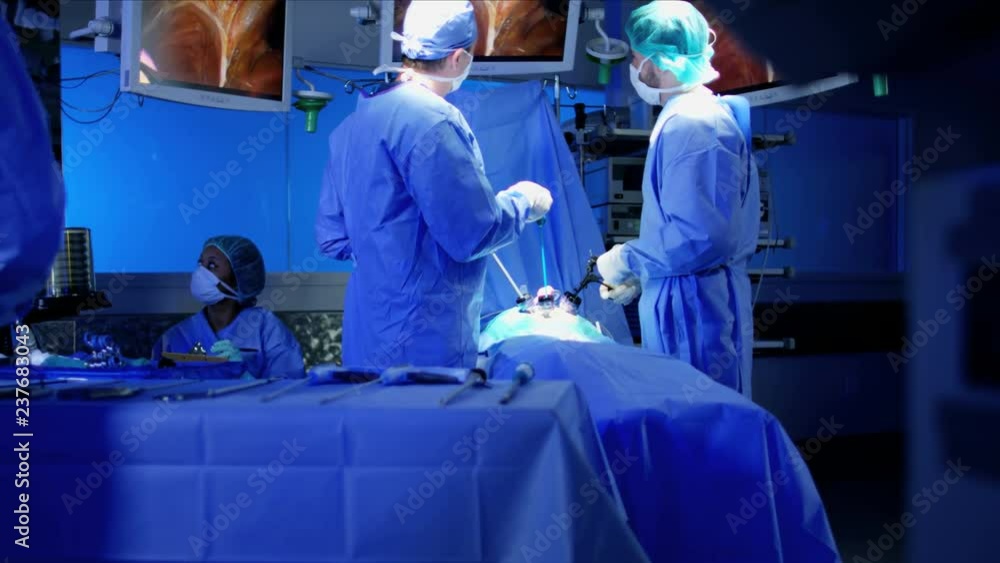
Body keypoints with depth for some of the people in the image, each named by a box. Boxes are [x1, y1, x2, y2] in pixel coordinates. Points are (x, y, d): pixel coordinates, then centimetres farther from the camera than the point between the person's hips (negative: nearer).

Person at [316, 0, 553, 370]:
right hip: (424, 346, -9)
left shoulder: (355, 120, 10)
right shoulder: (431, 120, -18)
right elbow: (474, 235, -18)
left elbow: (333, 238, 12)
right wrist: (523, 200, -1)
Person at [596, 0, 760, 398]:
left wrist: (626, 260, -12)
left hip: (694, 313, -10)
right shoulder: (698, 115, 14)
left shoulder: (691, 124, -18)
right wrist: (640, 276, 15)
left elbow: (700, 236, -26)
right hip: (687, 306, 10)